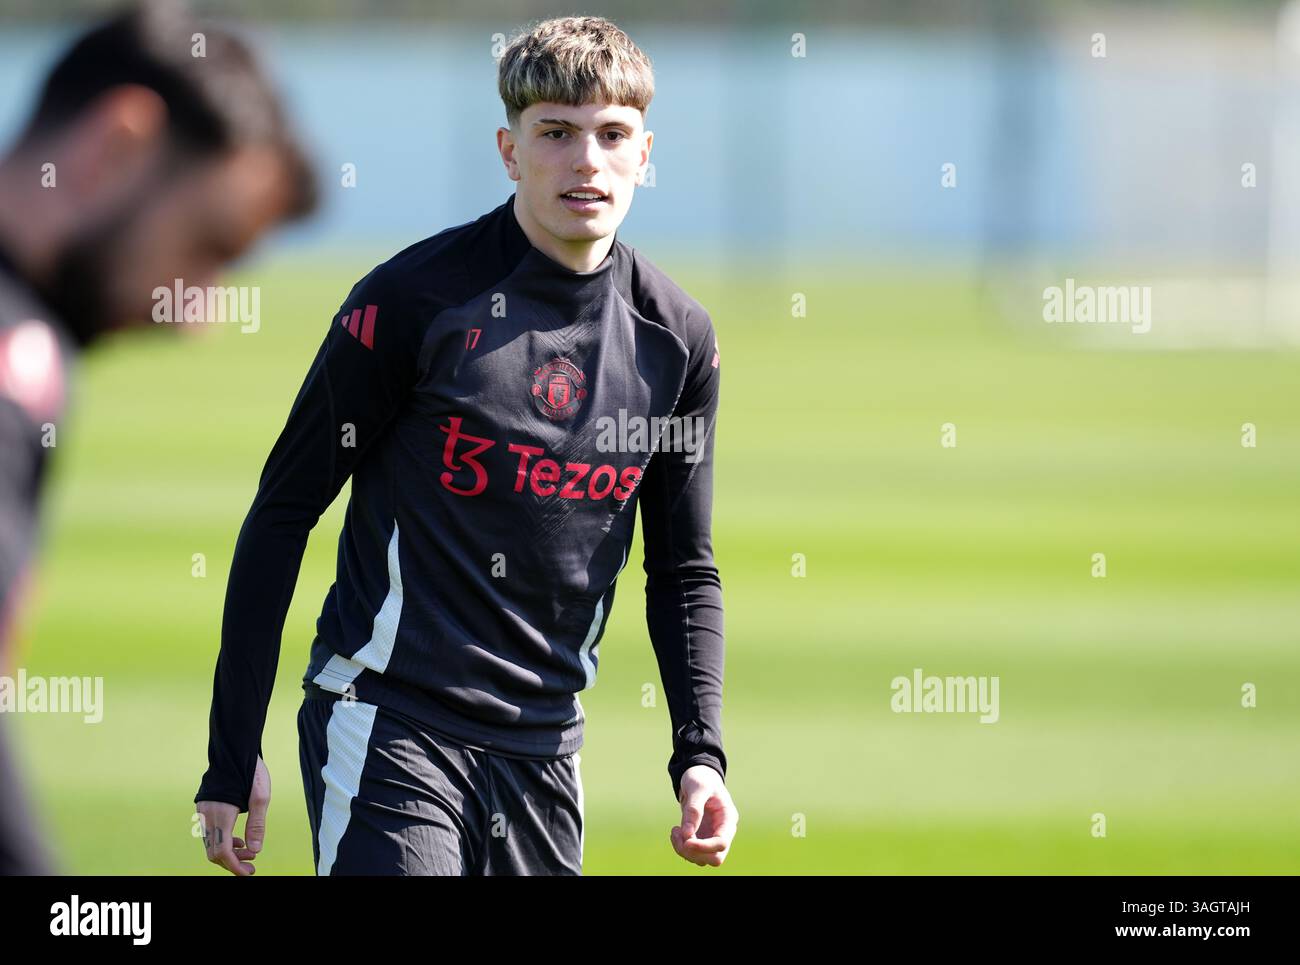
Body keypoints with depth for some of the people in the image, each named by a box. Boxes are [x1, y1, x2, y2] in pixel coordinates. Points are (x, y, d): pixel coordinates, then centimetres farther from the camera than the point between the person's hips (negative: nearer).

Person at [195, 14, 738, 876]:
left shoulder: (678, 336, 5)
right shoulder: (415, 298, -9)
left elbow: (685, 570, 15)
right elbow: (283, 512, -4)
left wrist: (700, 755, 1)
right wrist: (234, 756, -7)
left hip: (544, 748, 5)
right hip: (389, 728, -5)